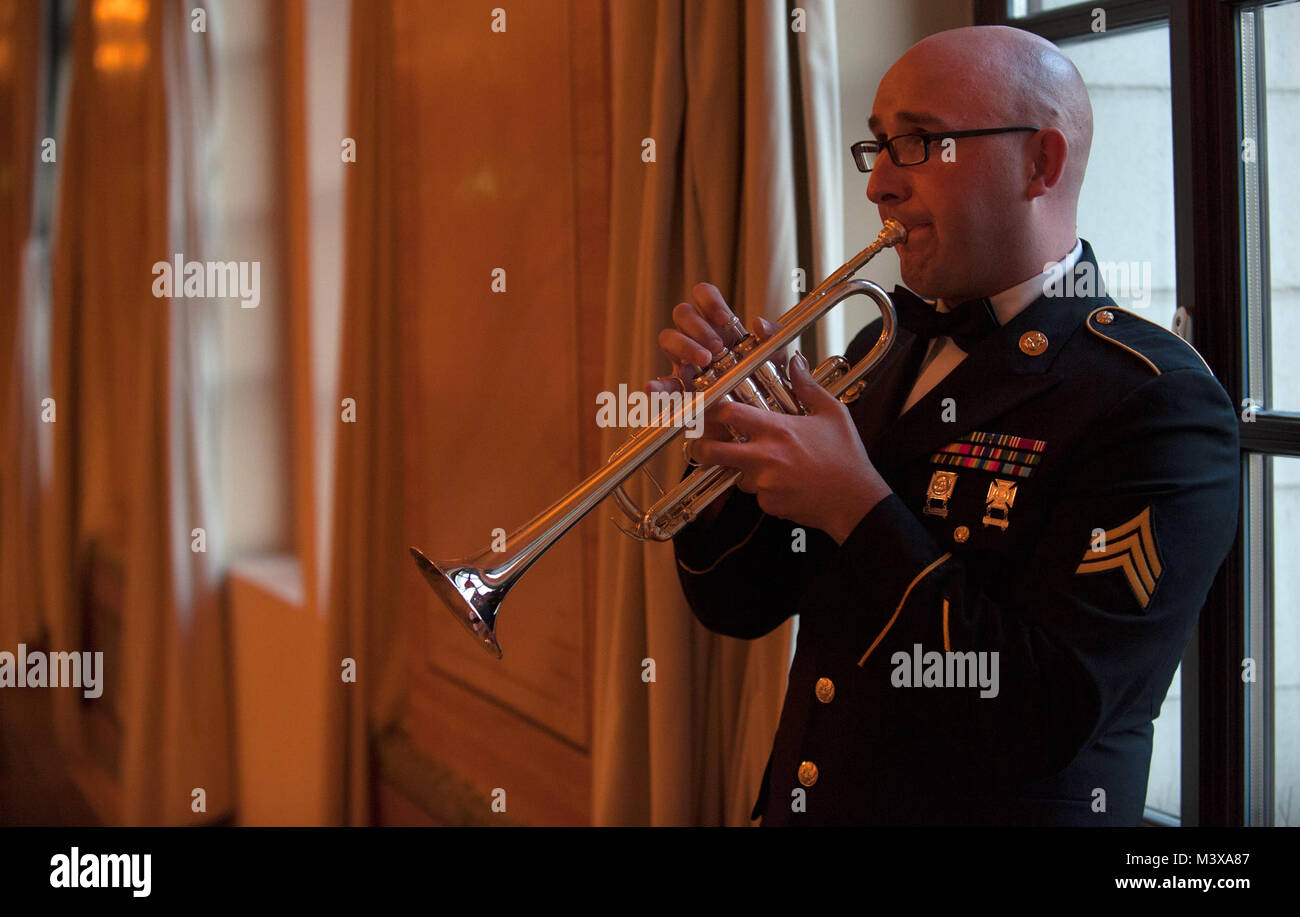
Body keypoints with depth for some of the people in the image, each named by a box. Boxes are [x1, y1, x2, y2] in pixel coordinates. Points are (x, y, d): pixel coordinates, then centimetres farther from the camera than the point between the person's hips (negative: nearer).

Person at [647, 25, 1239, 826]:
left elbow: (1047, 722, -24)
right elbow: (741, 607, 6)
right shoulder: (881, 352, 4)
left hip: (999, 807, -6)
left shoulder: (1163, 405, -17)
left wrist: (856, 508, -24)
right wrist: (726, 431, -9)